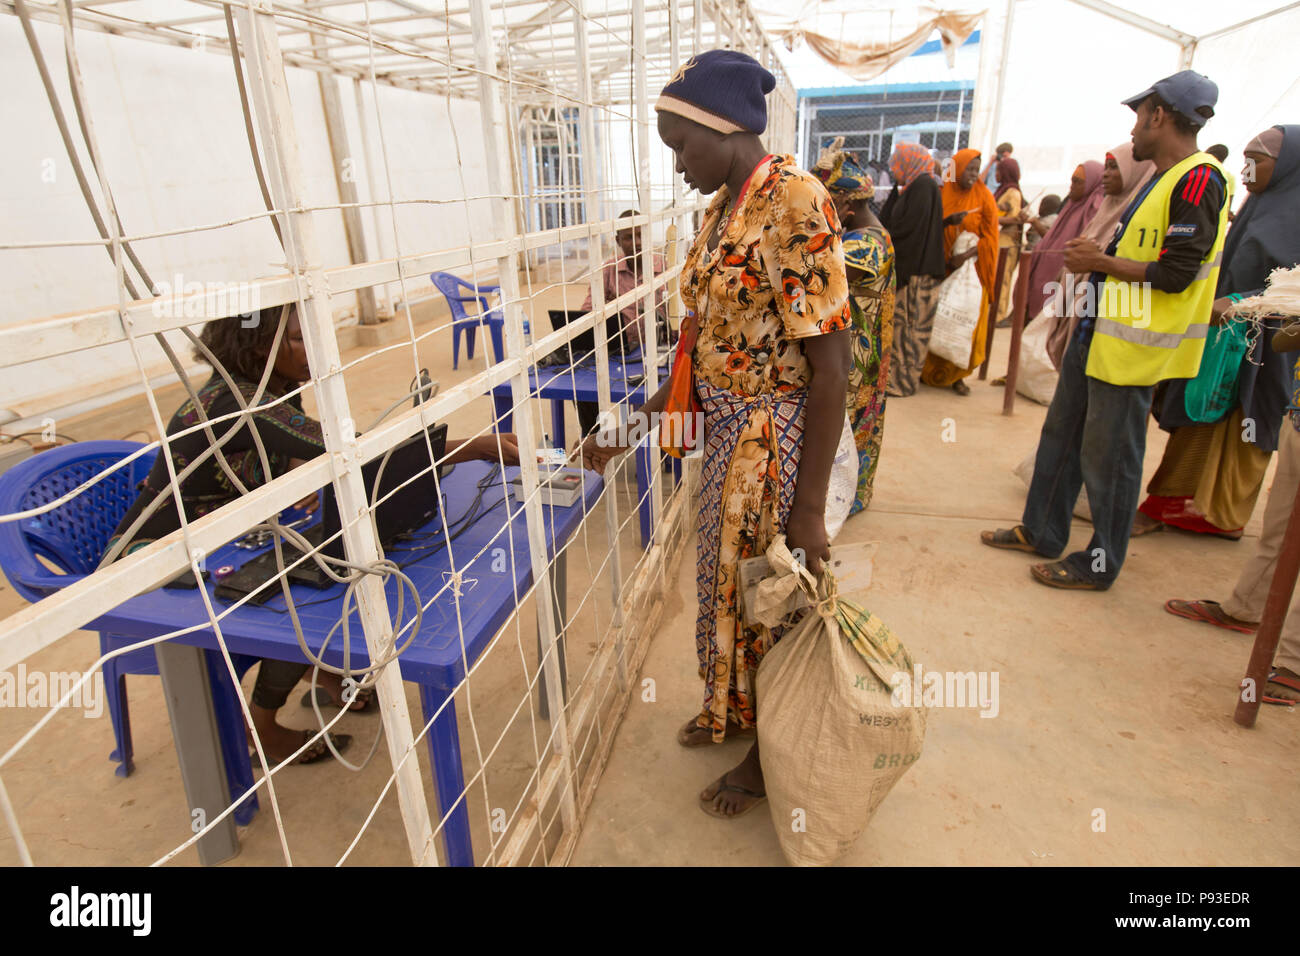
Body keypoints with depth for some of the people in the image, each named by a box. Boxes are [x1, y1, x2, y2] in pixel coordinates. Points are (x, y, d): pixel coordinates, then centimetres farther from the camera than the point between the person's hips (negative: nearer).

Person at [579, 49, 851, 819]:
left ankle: (770, 759, 35)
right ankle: (730, 708, 48)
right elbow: (708, 342, 11)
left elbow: (830, 365, -22)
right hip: (726, 430, 8)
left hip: (776, 439, -8)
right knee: (725, 576, 22)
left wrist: (810, 507, -21)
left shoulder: (796, 202, -19)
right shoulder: (722, 207, 7)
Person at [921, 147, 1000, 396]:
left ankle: (955, 375, 8)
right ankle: (932, 372, 14)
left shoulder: (984, 198, 1)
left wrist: (964, 256, -17)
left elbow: (989, 237, -2)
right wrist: (947, 221, -19)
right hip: (940, 270, 0)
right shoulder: (941, 194, 2)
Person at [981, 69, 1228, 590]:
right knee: (1062, 435, 16)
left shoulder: (1198, 180, -15)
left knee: (1108, 457, 0)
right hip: (1096, 332, 10)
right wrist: (1097, 256, 7)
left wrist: (1102, 263, -12)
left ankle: (1099, 564, 15)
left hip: (1130, 346, -10)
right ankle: (1041, 531, 30)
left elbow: (1176, 273, -20)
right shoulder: (1163, 179, 16)